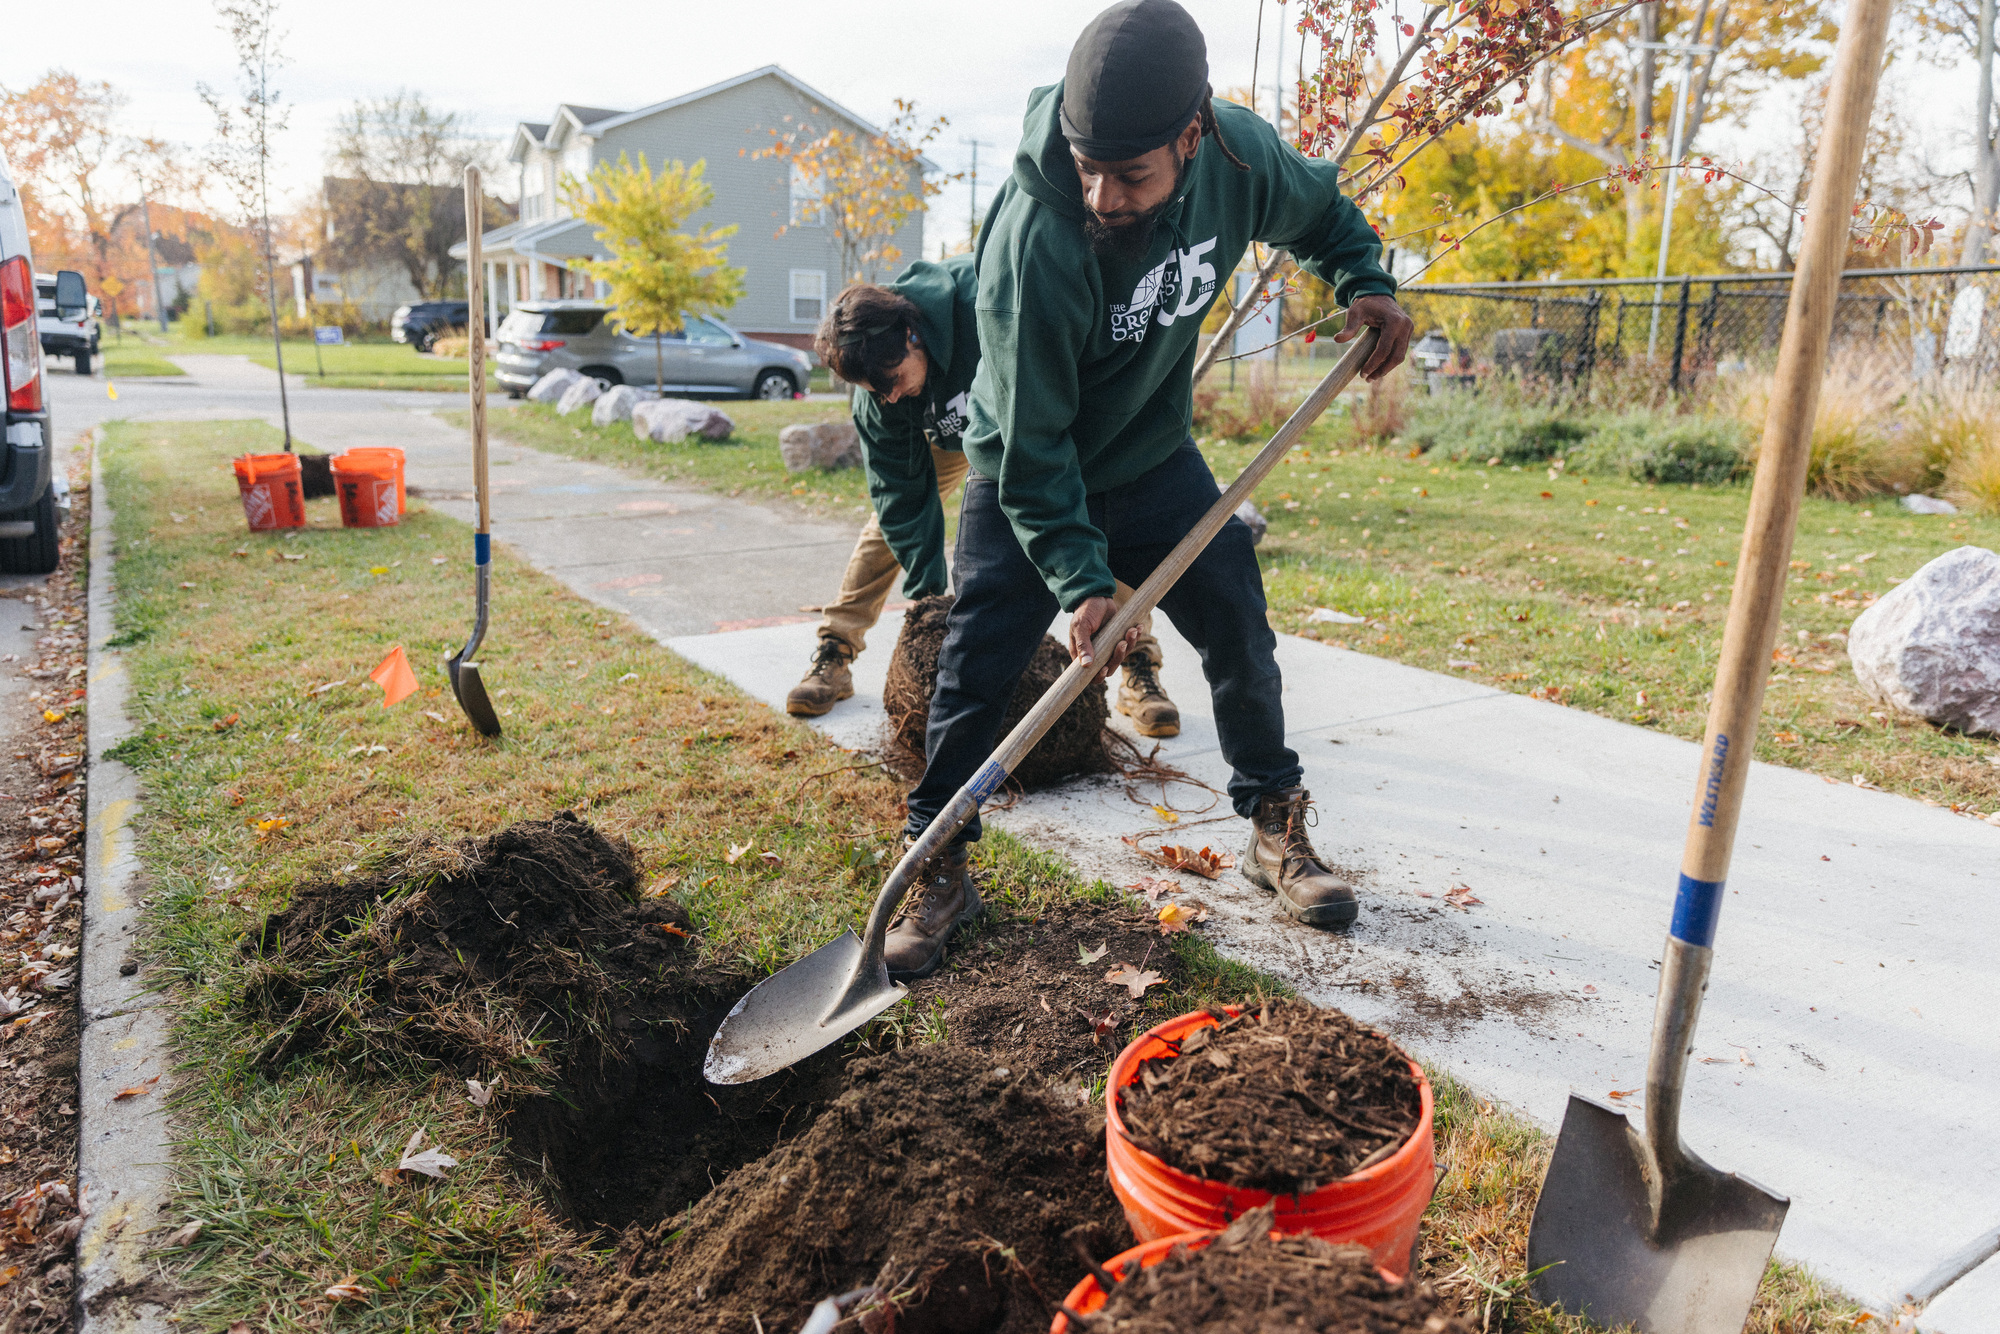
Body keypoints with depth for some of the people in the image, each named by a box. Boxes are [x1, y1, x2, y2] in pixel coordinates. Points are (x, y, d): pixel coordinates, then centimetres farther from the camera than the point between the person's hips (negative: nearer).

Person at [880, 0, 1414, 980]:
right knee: (976, 669, -7)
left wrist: (1364, 283, -10)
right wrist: (1080, 578, -30)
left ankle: (1277, 829, 25)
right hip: (1026, 476, -4)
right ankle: (938, 868, 10)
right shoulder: (1031, 241, -34)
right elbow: (1032, 443, -27)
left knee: (1240, 635, 4)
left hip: (1153, 459, 4)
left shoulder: (1239, 154, -18)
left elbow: (1320, 210, 7)